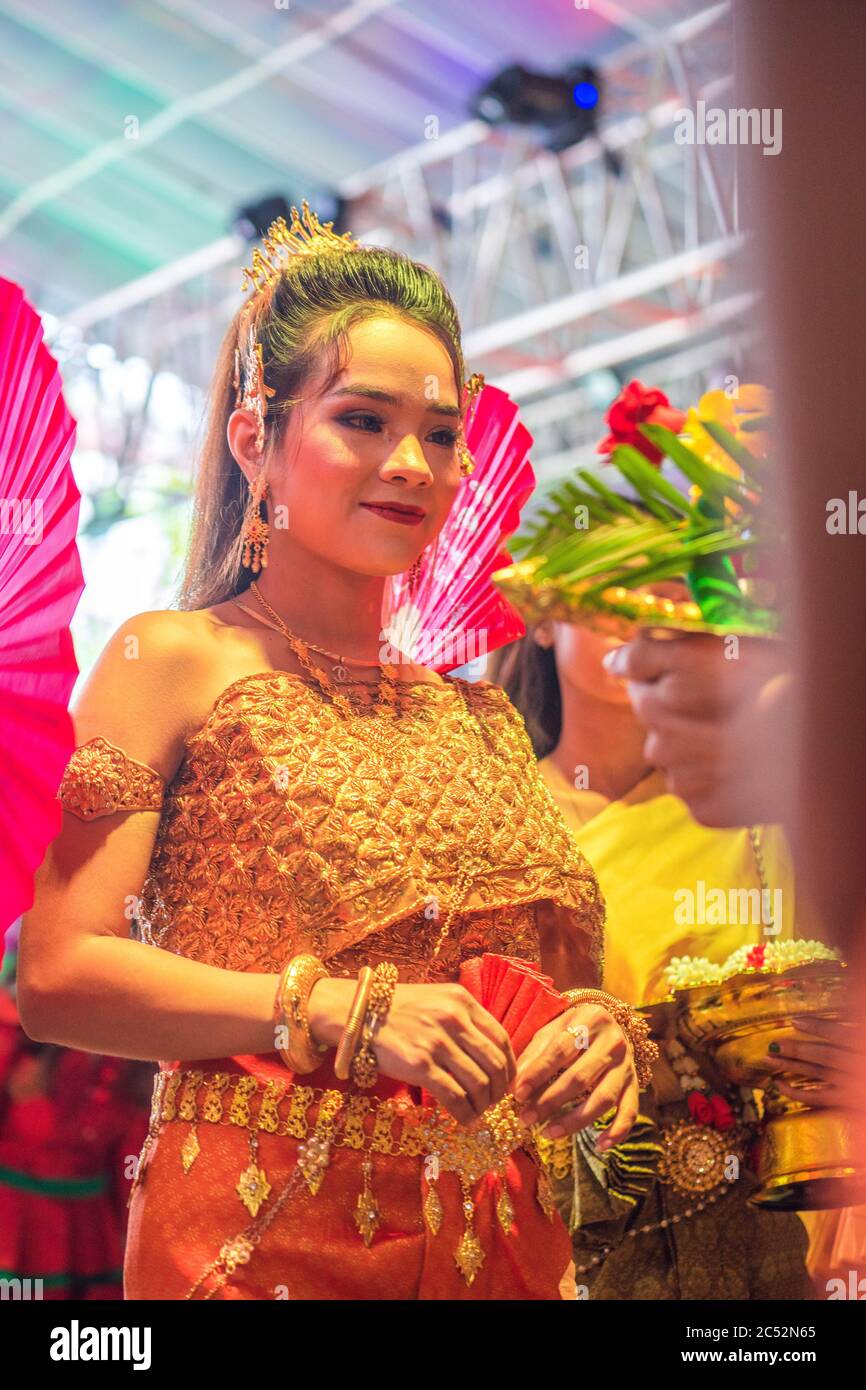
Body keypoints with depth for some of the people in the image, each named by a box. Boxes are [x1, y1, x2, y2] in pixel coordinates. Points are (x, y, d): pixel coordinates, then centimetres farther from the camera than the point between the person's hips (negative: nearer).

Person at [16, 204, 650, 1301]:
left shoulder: (477, 711, 13)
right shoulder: (174, 661, -2)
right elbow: (58, 975, -10)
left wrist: (601, 1034, -6)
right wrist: (343, 1013, -18)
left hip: (498, 1241, 5)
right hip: (257, 1242, -5)